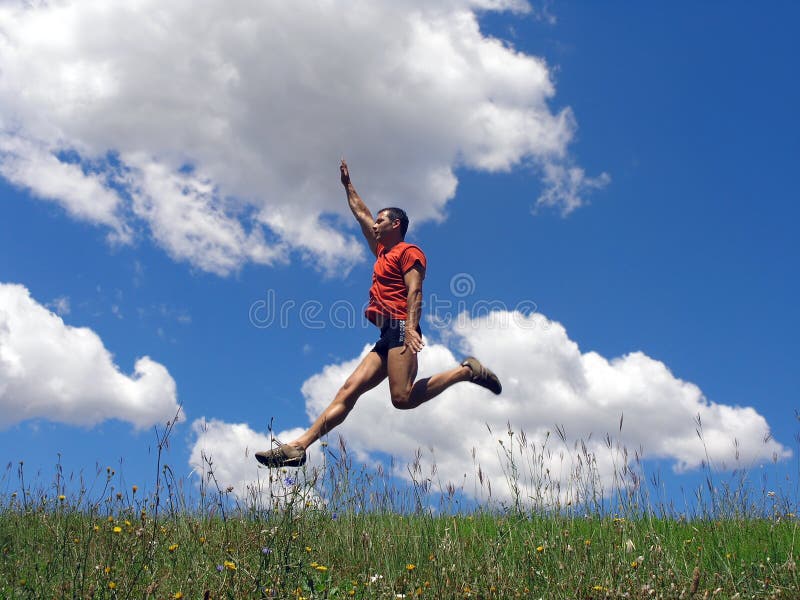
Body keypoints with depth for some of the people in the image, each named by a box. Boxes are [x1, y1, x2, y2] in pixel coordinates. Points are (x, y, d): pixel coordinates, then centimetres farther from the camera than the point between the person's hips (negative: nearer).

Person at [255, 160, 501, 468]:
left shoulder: (409, 251, 3)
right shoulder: (383, 252, 28)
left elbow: (415, 292, -12)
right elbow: (361, 214, 40)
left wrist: (411, 327, -26)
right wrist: (347, 184, 47)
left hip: (400, 329, -9)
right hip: (386, 337, 9)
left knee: (403, 398, -24)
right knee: (348, 391, -2)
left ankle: (466, 371, -9)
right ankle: (298, 447, -8)